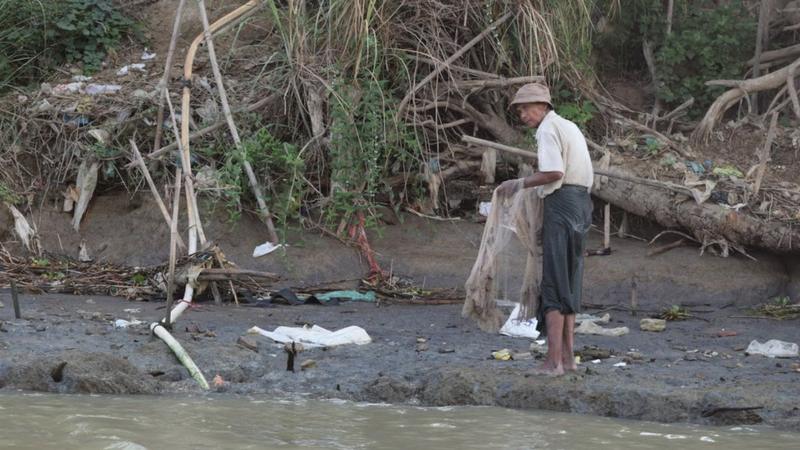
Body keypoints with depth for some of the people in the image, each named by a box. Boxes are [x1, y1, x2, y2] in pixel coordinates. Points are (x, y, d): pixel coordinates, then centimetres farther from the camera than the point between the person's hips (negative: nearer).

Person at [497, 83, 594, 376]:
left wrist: (520, 184, -10)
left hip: (561, 204, -9)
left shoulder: (548, 129, -8)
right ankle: (567, 357, 11)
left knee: (554, 283, -9)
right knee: (569, 283, 11)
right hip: (582, 201, 9)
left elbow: (554, 172, -20)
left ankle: (554, 361, -12)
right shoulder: (570, 127, 21)